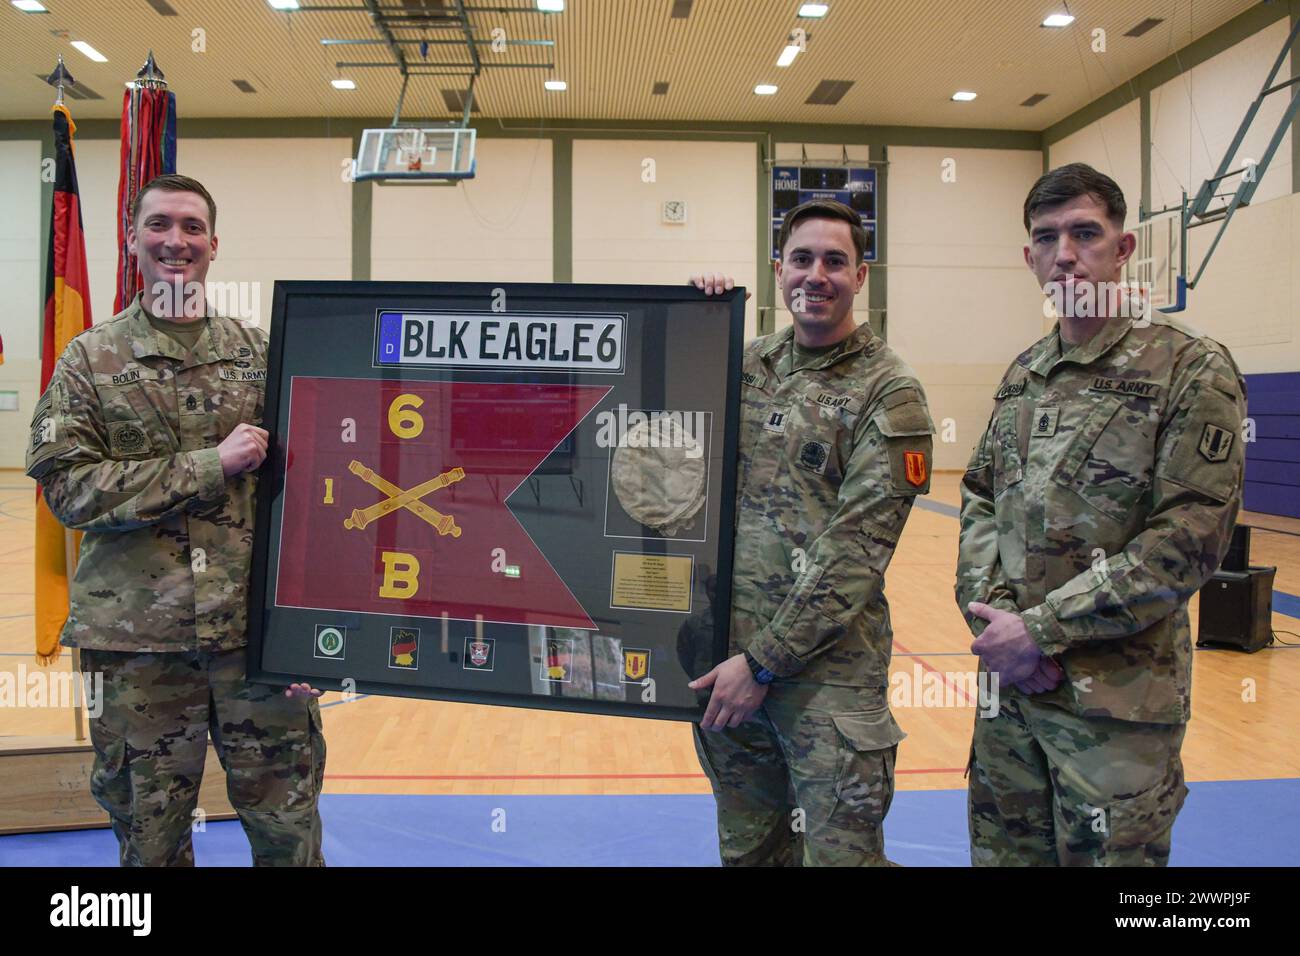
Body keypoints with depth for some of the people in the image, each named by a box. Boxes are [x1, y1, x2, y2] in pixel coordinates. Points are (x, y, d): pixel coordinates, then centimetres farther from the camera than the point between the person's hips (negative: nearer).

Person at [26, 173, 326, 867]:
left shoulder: (259, 352, 7)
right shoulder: (90, 359, 5)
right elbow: (67, 486, -6)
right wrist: (211, 464, -14)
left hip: (258, 628, 1)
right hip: (138, 637, 0)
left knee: (288, 826, 8)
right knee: (150, 833, 14)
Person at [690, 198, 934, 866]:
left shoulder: (889, 392, -7)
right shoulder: (747, 364, 8)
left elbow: (855, 549, -13)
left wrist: (765, 660, -15)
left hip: (829, 667, -5)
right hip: (726, 652, 5)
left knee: (838, 850, 4)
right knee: (746, 849, 20)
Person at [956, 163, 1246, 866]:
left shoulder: (1191, 369, -9)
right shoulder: (1024, 374, 10)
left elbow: (1187, 543, -16)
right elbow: (979, 498, 10)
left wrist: (1042, 629, -17)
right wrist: (993, 613, -7)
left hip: (1118, 700, -5)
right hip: (1011, 684, 6)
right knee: (1001, 851, 18)